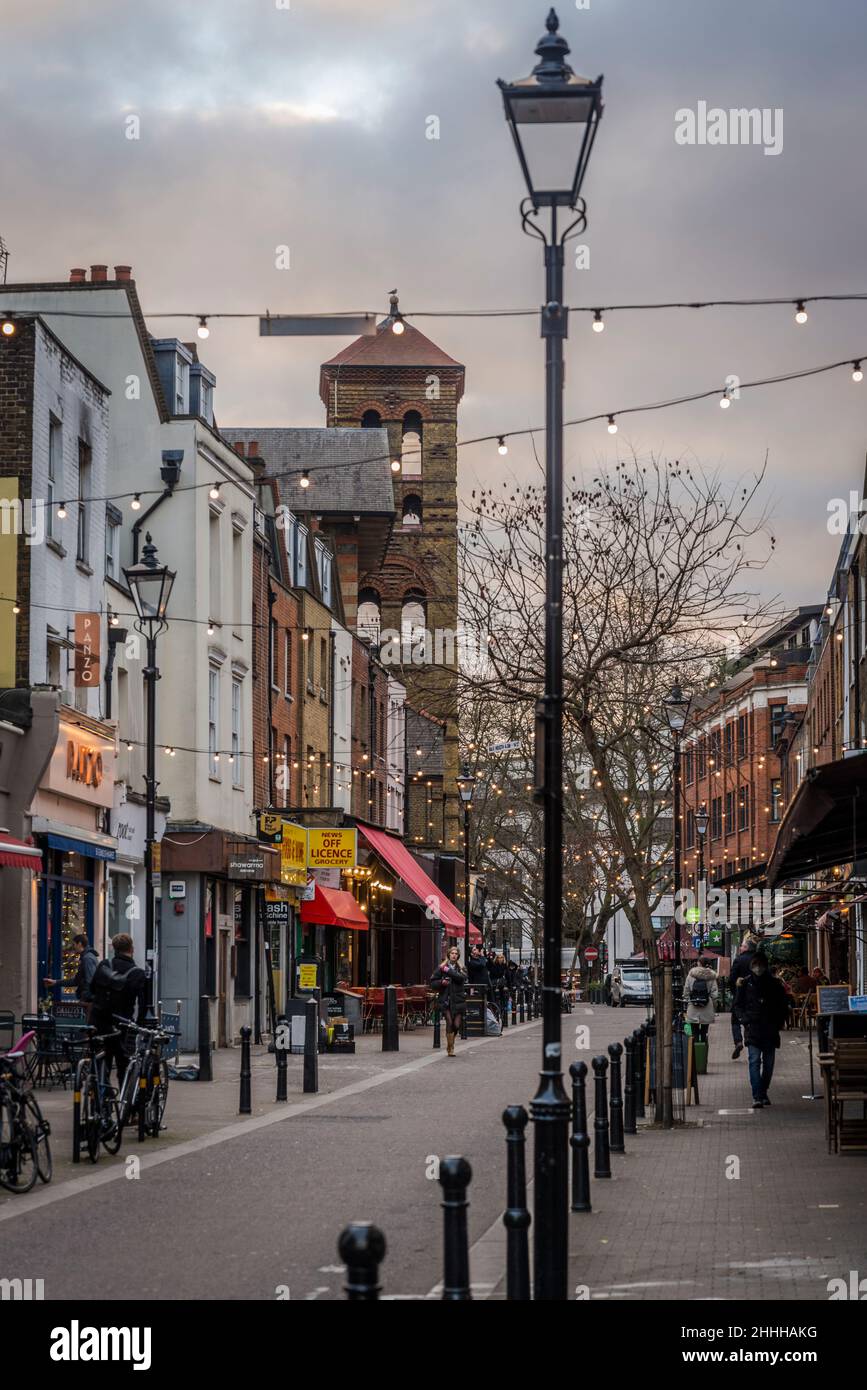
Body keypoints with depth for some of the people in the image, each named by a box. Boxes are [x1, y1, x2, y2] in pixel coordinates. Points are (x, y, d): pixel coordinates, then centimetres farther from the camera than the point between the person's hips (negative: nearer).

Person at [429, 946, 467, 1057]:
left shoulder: (461, 968, 9)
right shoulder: (442, 967, 7)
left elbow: (461, 977, -12)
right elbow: (433, 983, 7)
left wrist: (448, 971, -14)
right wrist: (441, 982, -11)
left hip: (458, 999, 1)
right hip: (446, 1000, -1)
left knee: (457, 1025, -2)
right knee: (449, 1023, -14)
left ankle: (450, 1043, 26)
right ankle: (451, 1048, -6)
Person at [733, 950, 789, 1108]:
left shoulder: (774, 983, 6)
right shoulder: (745, 983, 3)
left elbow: (783, 1006, 12)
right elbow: (738, 1005, 8)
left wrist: (778, 1023, 1)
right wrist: (745, 1020, -7)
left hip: (770, 1029, 2)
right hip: (752, 1029, -2)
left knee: (768, 1062, 8)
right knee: (754, 1061, -13)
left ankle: (763, 1092, 25)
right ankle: (757, 1097, -18)